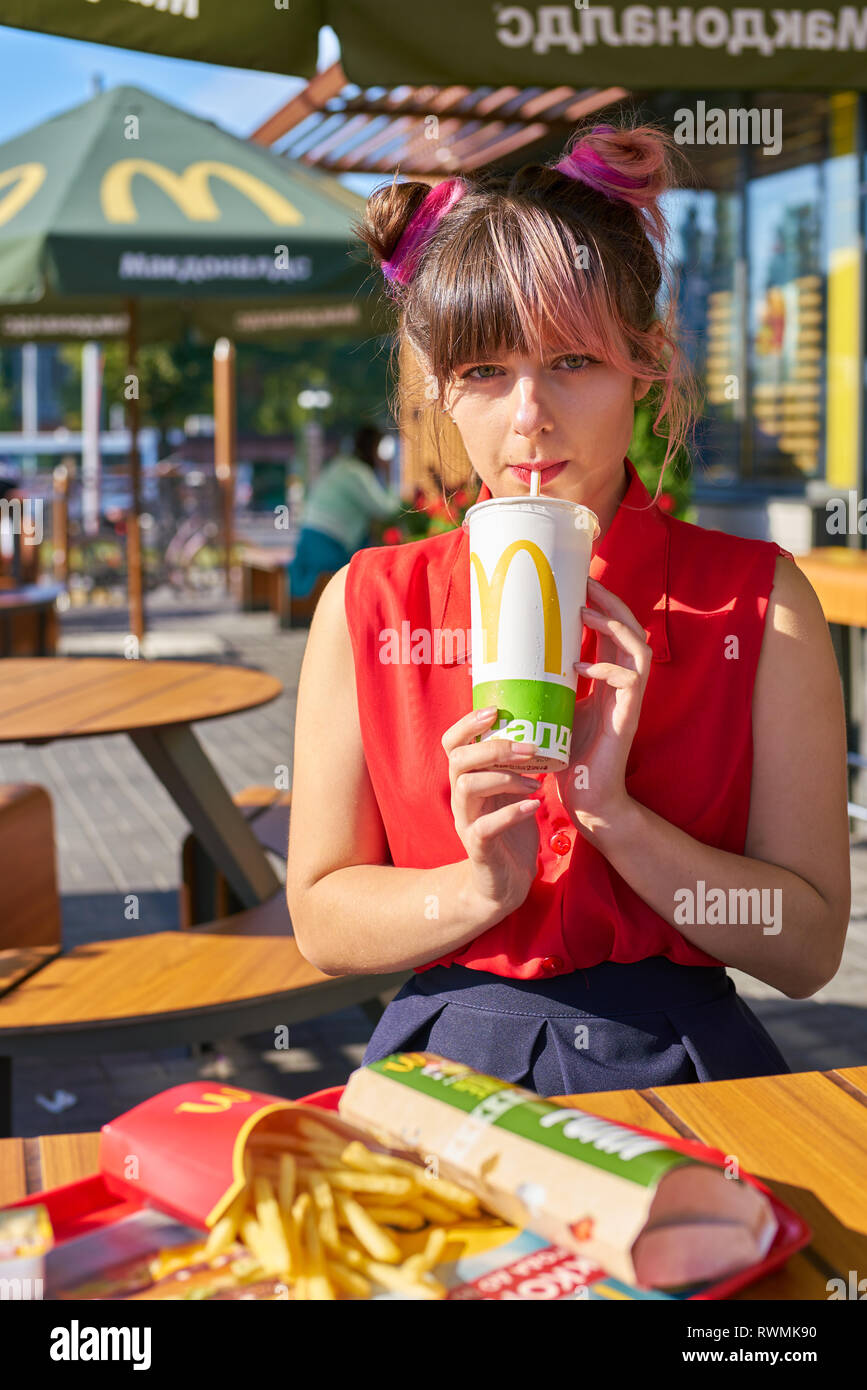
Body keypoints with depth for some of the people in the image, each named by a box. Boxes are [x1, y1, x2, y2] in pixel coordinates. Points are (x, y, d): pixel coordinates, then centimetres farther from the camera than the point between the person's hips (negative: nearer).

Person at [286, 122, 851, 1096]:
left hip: (681, 1065, 0)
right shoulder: (366, 608, 2)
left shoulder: (761, 601, -1)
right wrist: (482, 885, -14)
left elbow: (808, 950, -3)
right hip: (450, 1064, 0)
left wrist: (609, 807, -16)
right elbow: (321, 922, 4)